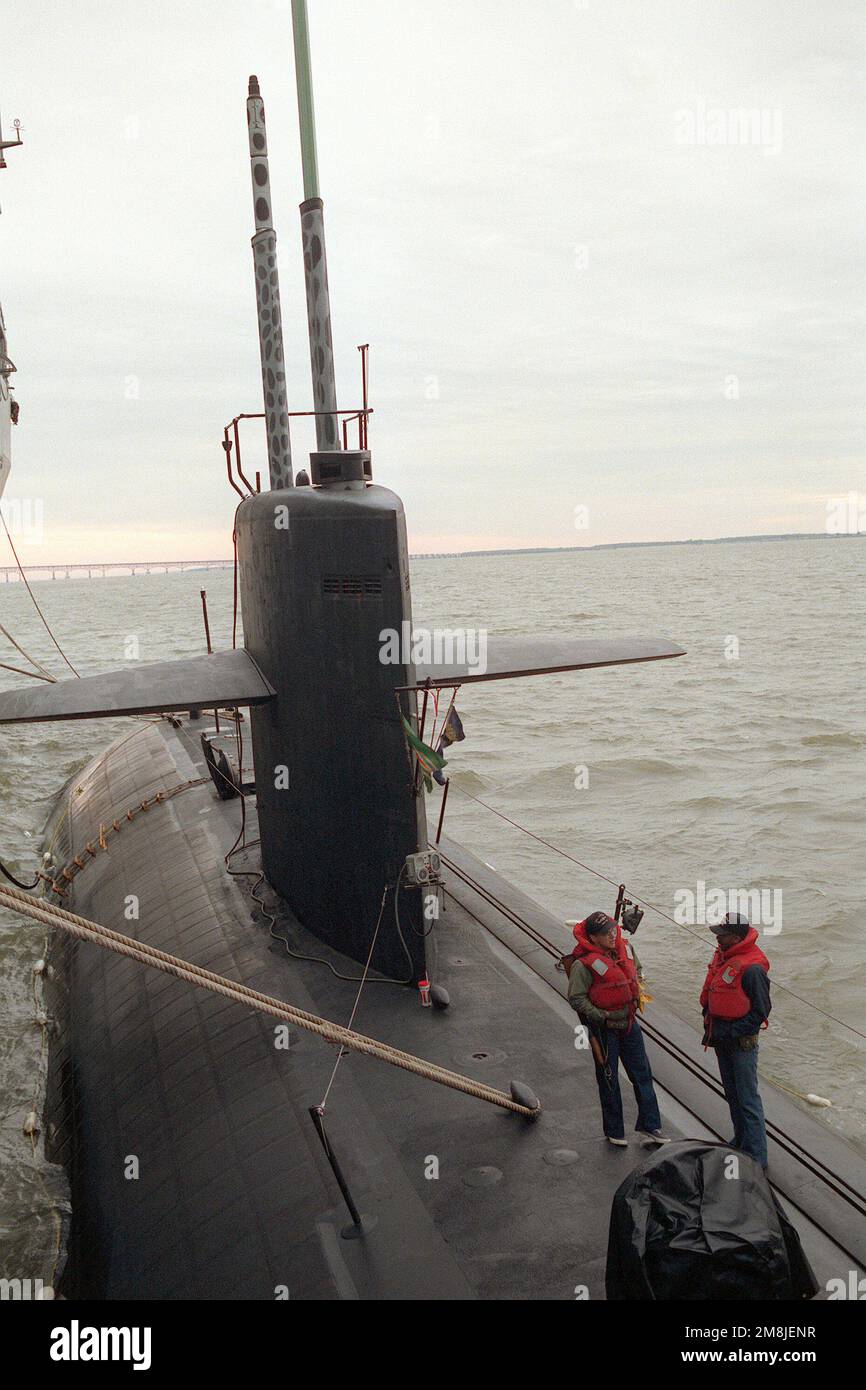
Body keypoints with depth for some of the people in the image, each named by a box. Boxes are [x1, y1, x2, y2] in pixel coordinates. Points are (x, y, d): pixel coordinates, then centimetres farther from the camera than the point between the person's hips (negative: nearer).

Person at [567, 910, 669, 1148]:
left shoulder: (625, 947, 0)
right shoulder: (584, 963, -21)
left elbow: (636, 969, 21)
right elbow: (576, 998, -18)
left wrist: (636, 992, 8)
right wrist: (601, 1016, -19)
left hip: (629, 1021, 6)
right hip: (603, 1028, -6)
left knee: (642, 1074, 10)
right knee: (608, 1079, 7)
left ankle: (649, 1125, 23)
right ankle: (613, 1131, 22)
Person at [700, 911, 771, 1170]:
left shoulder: (752, 968, -23)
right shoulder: (722, 955, 4)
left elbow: (761, 1010, -18)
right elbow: (709, 993, 17)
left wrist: (735, 1033, -17)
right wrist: (709, 1024, 10)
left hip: (742, 1040, -9)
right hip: (722, 1036, 9)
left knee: (748, 1099, -1)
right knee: (732, 1094, 21)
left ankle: (756, 1157, 7)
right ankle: (740, 1142, 36)